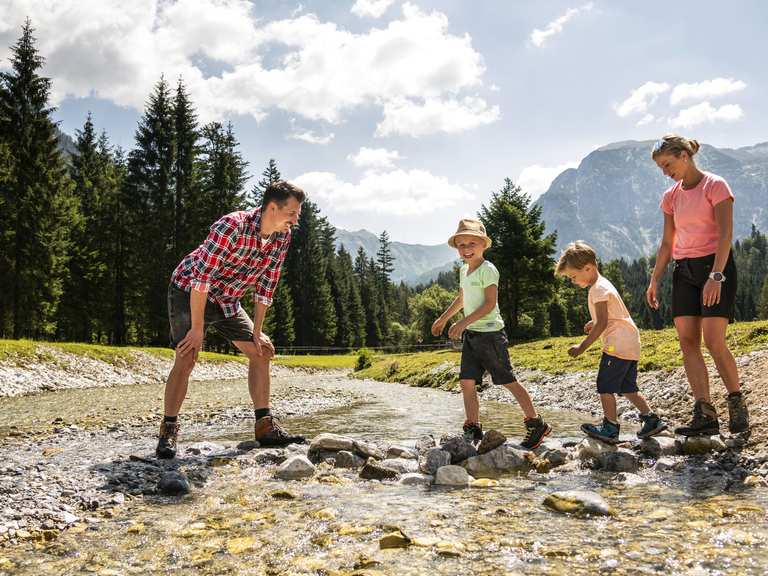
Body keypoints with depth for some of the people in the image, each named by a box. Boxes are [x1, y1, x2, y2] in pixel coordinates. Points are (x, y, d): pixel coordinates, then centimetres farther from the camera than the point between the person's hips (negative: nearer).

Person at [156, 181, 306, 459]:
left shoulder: (282, 237, -9)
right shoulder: (232, 227, -32)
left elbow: (266, 284, 0)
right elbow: (201, 277, -32)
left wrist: (256, 331, -1)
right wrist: (197, 328, -29)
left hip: (227, 300, 8)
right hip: (189, 292, -7)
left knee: (262, 351, 3)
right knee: (187, 357, -20)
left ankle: (265, 426, 8)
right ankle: (168, 430, -8)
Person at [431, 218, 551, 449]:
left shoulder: (488, 270, -13)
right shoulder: (464, 270, 12)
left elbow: (490, 304, -20)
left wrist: (463, 322, -24)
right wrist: (443, 318, 33)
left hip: (490, 333, -8)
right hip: (470, 335, 8)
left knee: (508, 381, 0)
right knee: (467, 382, 3)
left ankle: (536, 424, 12)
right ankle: (473, 430, 12)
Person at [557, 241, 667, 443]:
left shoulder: (598, 289, -13)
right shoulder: (604, 284, 18)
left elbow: (602, 323, -19)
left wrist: (583, 346, -17)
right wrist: (594, 323, 14)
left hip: (617, 345, -10)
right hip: (631, 344, 10)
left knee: (605, 386, -2)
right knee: (627, 387, 15)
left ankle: (611, 428, 5)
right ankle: (651, 419, 12)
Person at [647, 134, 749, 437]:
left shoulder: (715, 185, -5)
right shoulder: (671, 196, 12)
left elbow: (725, 234, -14)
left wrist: (715, 276, -24)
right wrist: (654, 280, 7)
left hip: (715, 266, -6)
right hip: (684, 271, 6)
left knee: (713, 341, -13)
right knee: (687, 341, -4)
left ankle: (737, 404, 7)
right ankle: (705, 415, -3)